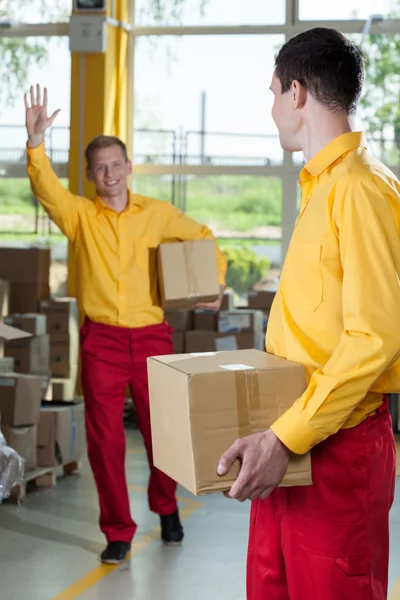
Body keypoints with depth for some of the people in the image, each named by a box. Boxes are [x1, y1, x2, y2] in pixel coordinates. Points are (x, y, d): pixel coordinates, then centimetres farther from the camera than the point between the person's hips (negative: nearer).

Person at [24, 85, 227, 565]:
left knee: (161, 430, 10)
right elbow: (46, 188, -16)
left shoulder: (159, 215, 5)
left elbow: (203, 240, 17)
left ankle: (166, 508, 36)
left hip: (151, 336, 1)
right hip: (101, 340, -1)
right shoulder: (79, 215, 2)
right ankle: (118, 532, 12)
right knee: (104, 438, -1)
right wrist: (36, 143, -32)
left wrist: (214, 283, 3)